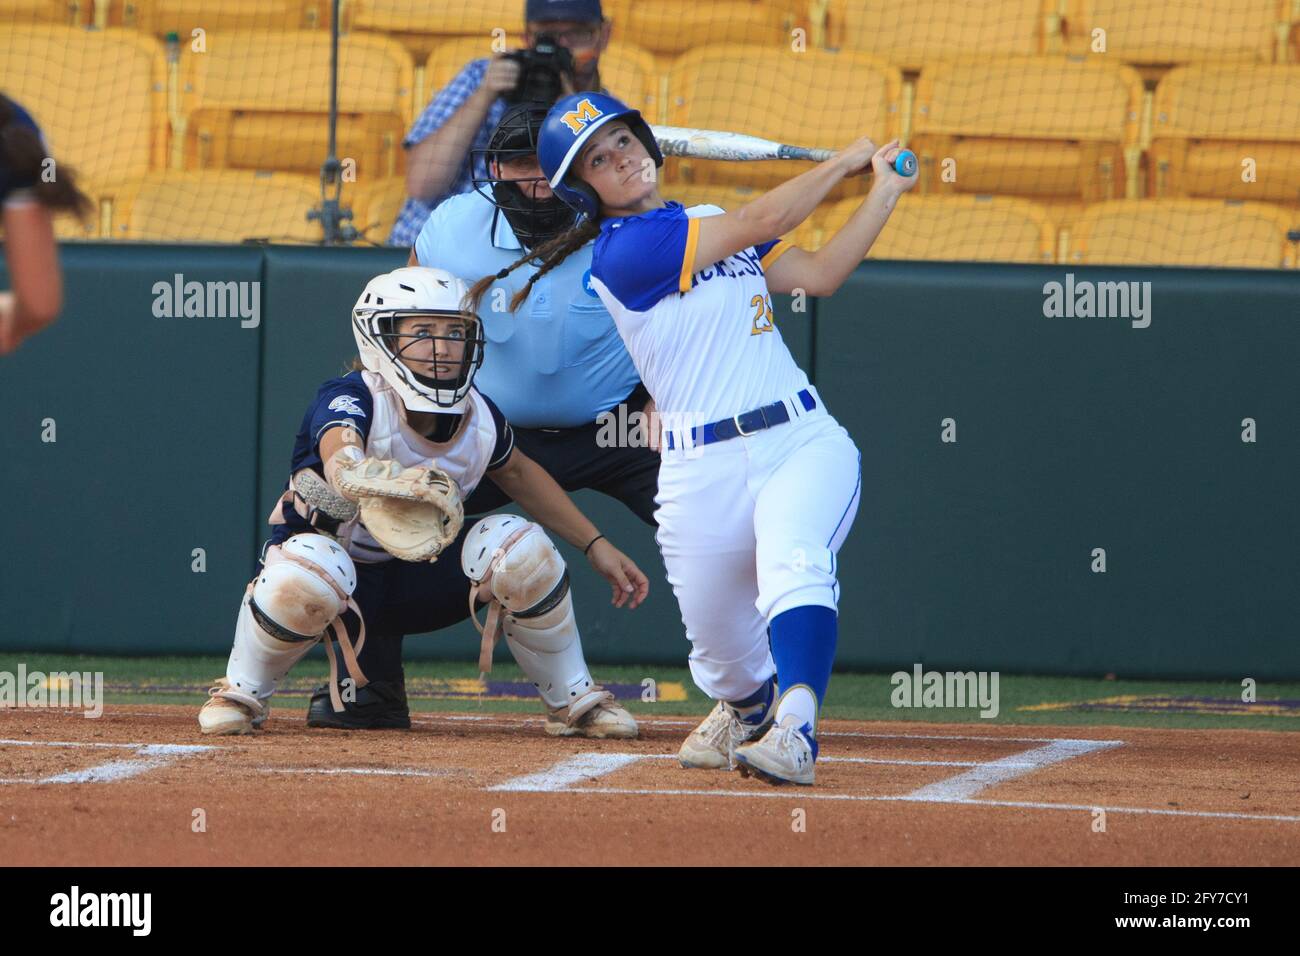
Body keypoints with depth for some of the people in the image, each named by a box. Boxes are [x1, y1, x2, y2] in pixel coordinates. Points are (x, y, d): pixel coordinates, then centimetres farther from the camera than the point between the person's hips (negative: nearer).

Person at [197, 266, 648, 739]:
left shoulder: (478, 416, -10)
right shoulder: (348, 399, -27)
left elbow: (518, 473, 13)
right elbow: (342, 462, -51)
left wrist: (595, 546, 11)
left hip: (419, 583, 4)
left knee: (521, 547, -21)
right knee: (306, 573, -40)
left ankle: (574, 700, 0)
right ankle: (241, 694, -11)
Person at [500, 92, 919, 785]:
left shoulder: (713, 226, 17)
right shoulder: (622, 253, -8)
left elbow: (818, 276, 16)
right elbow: (764, 221, -10)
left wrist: (885, 190, 13)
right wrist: (845, 162, 4)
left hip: (803, 442, 3)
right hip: (703, 466, -3)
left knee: (792, 558, -30)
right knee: (723, 657, 4)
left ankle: (794, 729, -44)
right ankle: (749, 708, 41)